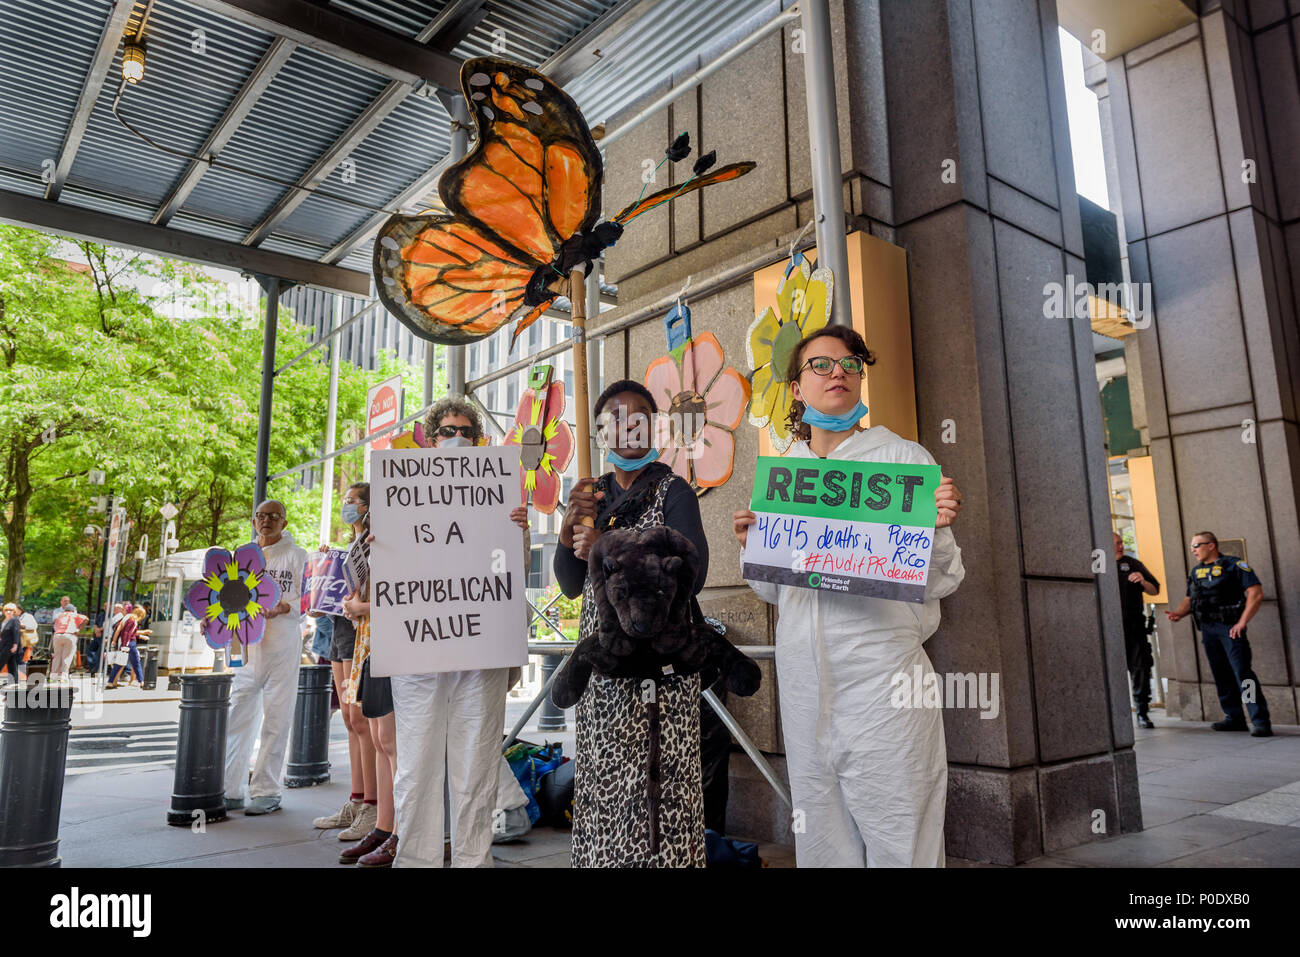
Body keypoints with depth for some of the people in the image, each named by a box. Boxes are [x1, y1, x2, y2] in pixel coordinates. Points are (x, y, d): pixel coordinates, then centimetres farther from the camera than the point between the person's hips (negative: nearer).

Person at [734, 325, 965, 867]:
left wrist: (937, 530, -19)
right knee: (821, 843, 13)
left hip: (882, 673, -3)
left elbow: (941, 583, 0)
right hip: (804, 678, 4)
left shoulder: (904, 459, 1)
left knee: (899, 843, 4)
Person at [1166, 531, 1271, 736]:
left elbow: (1256, 593, -10)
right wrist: (1178, 613, 1)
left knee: (1243, 672, -12)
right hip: (1207, 630, 7)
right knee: (1221, 675, 9)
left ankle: (1261, 721, -9)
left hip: (1230, 628, -7)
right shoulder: (1195, 572, 17)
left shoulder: (1234, 565, -4)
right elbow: (1189, 599, 22)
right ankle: (1234, 718, 17)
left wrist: (1242, 622, -17)